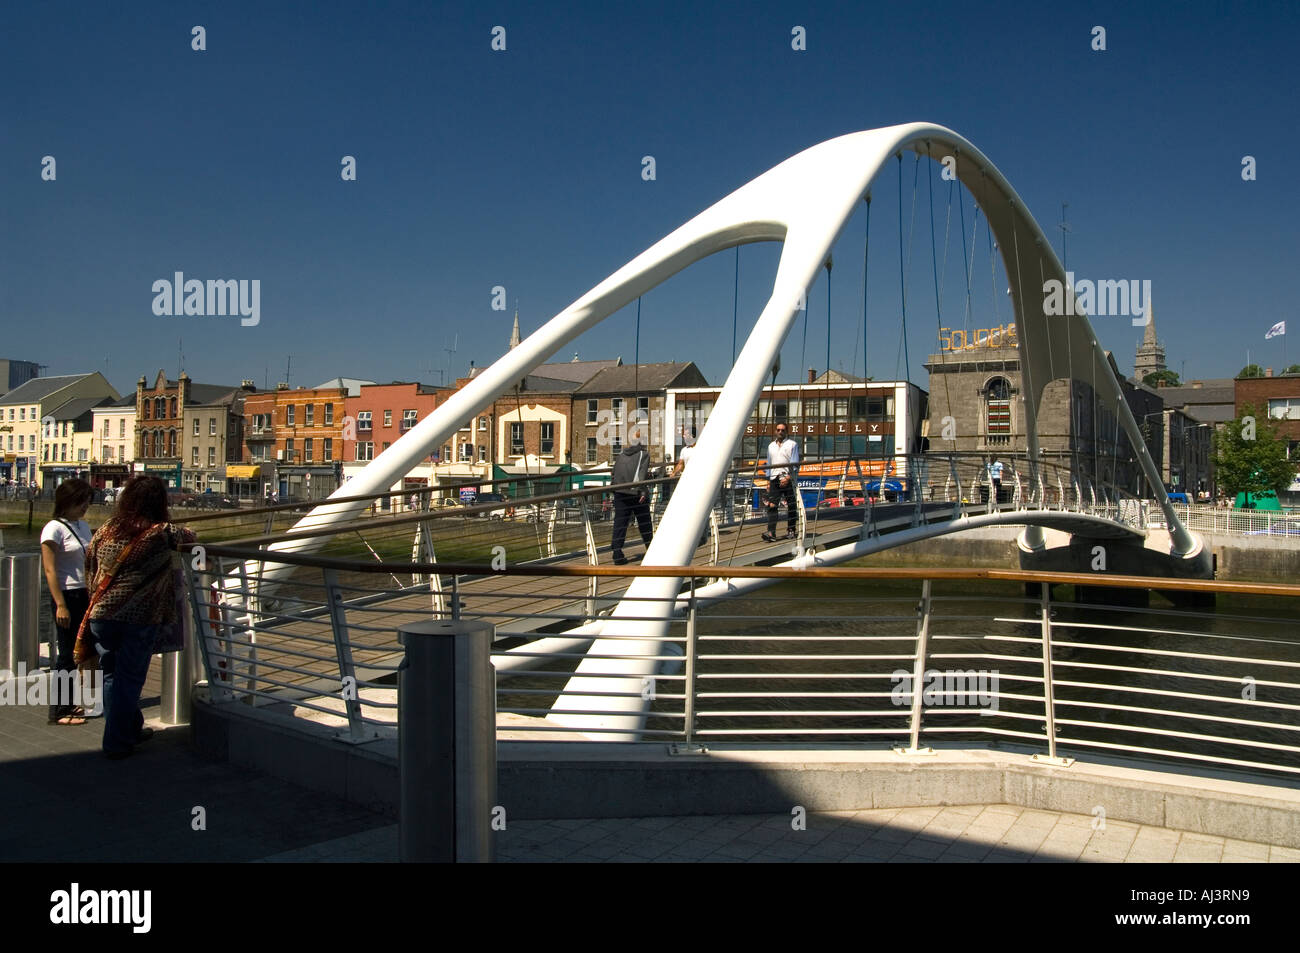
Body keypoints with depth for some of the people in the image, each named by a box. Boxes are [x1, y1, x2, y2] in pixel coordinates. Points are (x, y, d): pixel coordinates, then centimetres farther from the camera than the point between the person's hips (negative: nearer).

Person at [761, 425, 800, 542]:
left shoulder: (792, 444, 4)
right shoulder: (771, 446, 18)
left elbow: (795, 464, -3)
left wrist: (788, 477, -14)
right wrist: (768, 481, 13)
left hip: (788, 479, -3)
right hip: (774, 479, 3)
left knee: (791, 506, 3)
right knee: (771, 506, -10)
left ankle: (791, 531, 14)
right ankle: (771, 533, -16)